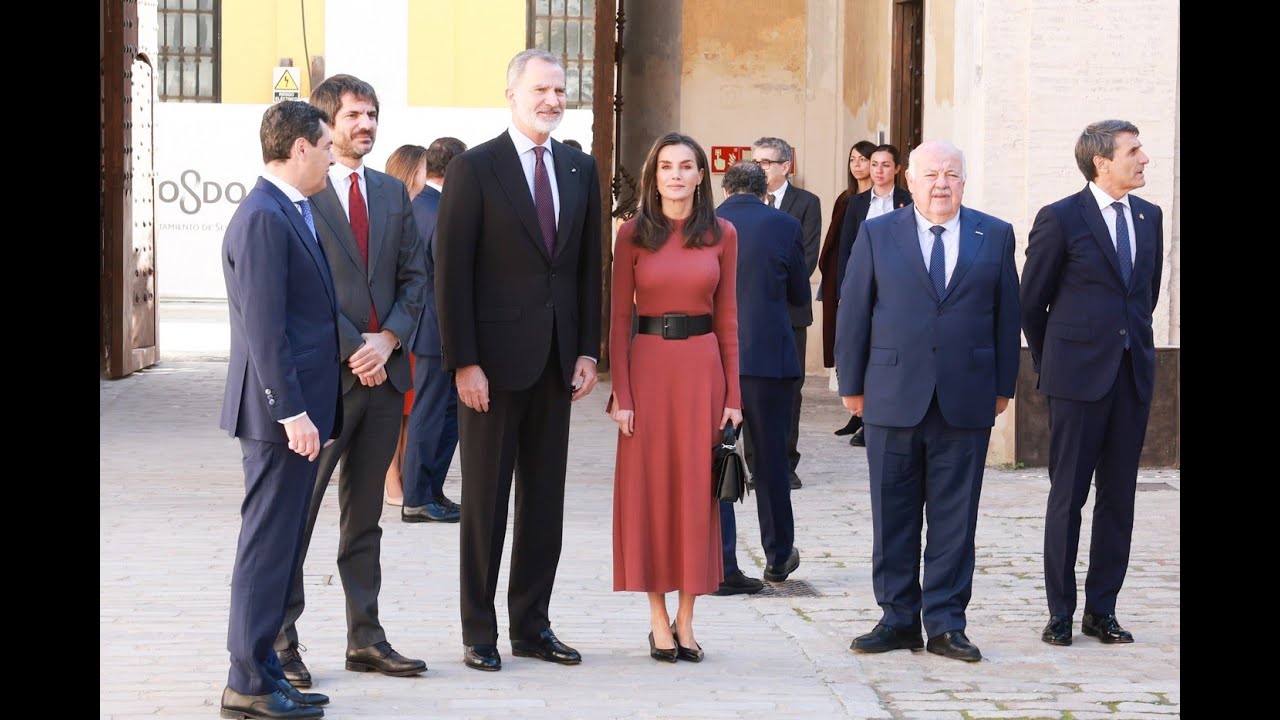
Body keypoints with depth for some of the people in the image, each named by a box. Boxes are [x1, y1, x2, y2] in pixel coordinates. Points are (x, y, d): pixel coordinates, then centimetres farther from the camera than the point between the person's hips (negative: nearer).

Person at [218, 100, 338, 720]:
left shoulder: (289, 212, 15)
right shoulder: (264, 218, -16)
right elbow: (264, 327, -21)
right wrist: (292, 411, -21)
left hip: (298, 408, 10)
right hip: (279, 410, -10)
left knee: (278, 545, 13)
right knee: (268, 545, -4)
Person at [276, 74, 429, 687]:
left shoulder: (393, 193, 14)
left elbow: (414, 276, 11)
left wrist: (388, 340, -5)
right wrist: (354, 352, -13)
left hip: (384, 372, 6)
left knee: (365, 515, 11)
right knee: (296, 512, -2)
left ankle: (366, 639, 16)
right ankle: (279, 642, 4)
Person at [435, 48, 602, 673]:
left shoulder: (580, 170, 10)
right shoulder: (474, 169, -6)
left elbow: (588, 266, 12)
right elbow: (452, 271, -9)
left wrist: (588, 351, 5)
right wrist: (463, 362, -14)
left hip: (556, 361, 5)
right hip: (495, 361, -5)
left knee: (545, 499, 9)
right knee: (485, 501, 3)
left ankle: (532, 626, 18)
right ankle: (478, 633, 11)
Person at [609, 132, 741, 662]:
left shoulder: (721, 235, 4)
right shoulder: (633, 234, 1)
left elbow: (727, 317, 6)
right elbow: (618, 317, 0)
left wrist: (733, 394, 1)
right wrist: (620, 394, -7)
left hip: (702, 366, 1)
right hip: (648, 365, -1)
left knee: (696, 487, 4)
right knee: (649, 486, 2)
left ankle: (685, 619, 12)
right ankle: (658, 620, 9)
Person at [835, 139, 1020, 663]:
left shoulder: (995, 236, 7)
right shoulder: (877, 235, 5)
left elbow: (1006, 315, 8)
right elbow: (853, 312, 5)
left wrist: (1003, 385, 6)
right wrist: (852, 384, 3)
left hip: (967, 400, 0)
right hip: (894, 398, 0)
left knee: (954, 518, 3)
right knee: (893, 516, 5)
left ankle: (946, 624, 9)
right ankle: (898, 619, 14)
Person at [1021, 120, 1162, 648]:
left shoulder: (1148, 217, 9)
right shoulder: (1060, 219, -6)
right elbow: (1031, 301, 1)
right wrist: (1050, 363, 7)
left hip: (1133, 375, 5)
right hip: (1079, 377, -5)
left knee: (1118, 498, 7)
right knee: (1068, 496, 1)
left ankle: (1102, 610, 15)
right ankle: (1060, 613, 9)